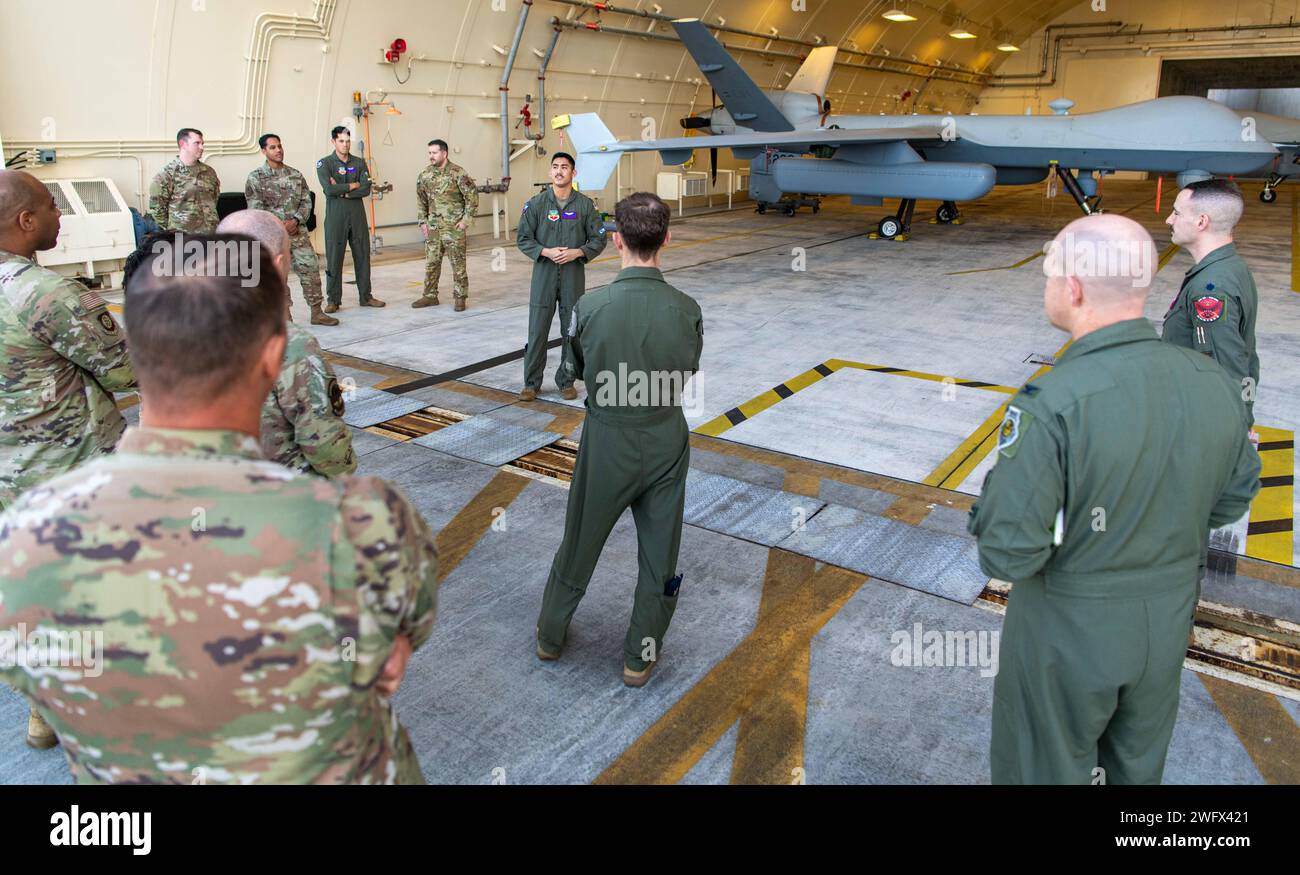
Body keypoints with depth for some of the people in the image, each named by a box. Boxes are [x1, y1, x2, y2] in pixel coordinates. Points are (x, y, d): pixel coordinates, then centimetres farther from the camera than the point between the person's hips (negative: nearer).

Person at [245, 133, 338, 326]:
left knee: (310, 268, -2)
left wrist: (295, 221, -9)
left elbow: (306, 202, 7)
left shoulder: (295, 174, 10)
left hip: (298, 231, 3)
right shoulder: (256, 177, -1)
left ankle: (317, 312, 5)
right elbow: (255, 209, -6)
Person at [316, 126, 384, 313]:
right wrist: (352, 186, -7)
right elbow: (328, 189, -14)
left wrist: (342, 191, -11)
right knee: (334, 258, -1)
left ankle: (366, 296, 16)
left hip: (358, 215, 3)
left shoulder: (360, 163, 10)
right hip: (335, 218, -3)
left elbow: (366, 189, -3)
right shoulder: (325, 163, 1)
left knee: (363, 256, 6)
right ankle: (334, 300, 7)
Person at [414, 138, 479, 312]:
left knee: (458, 263, -1)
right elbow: (421, 200, 16)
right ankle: (430, 296, 19)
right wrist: (422, 222, 10)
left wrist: (466, 220, -11)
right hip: (433, 226, 5)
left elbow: (472, 196, -8)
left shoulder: (457, 173, -9)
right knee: (431, 262, 9)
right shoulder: (425, 175, 7)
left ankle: (460, 297, 8)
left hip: (454, 226, -5)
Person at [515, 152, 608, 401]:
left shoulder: (585, 204, 2)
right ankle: (531, 383, 12)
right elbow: (523, 238, 2)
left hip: (573, 275, 1)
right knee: (537, 330, 0)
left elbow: (598, 239, 4)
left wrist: (577, 252, -12)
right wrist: (546, 252, -13)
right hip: (544, 273, -1)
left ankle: (566, 381, 19)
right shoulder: (536, 203, 0)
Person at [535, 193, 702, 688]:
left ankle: (550, 634, 40)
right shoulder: (687, 311, -14)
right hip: (666, 443, 1)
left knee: (581, 541, 19)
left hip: (607, 442, 0)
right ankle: (639, 657, 30)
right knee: (658, 554, 16)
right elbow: (687, 374, 1)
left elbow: (579, 372, -2)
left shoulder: (590, 308, -19)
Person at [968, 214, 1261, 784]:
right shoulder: (1214, 383, -13)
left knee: (1045, 770, 19)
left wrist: (996, 495, -9)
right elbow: (1233, 497, 4)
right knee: (1138, 765, 28)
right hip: (1167, 621, 6)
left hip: (1068, 630, -5)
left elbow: (1008, 555, -28)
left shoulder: (1050, 405, -32)